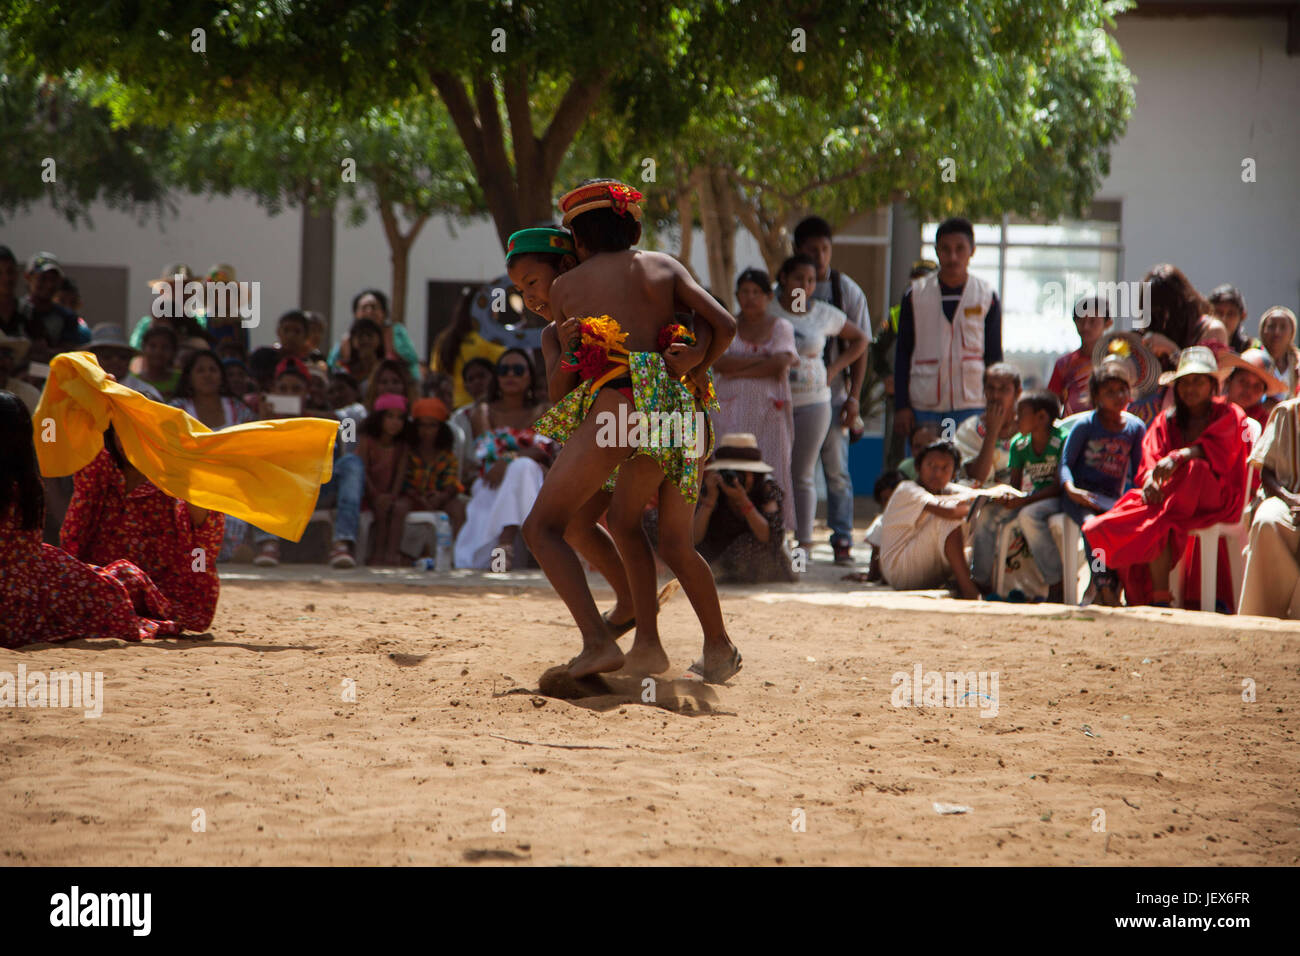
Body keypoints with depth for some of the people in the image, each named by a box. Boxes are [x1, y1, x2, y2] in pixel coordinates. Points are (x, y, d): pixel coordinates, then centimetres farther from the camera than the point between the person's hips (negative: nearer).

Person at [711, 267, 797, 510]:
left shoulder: (780, 327, 8)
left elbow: (780, 364, -8)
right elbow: (719, 362, -5)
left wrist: (738, 372, -6)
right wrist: (762, 358, -8)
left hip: (769, 410, -1)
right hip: (731, 407, 1)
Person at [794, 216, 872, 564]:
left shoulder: (848, 291, 4)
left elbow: (860, 346, 5)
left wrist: (853, 397, -2)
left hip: (832, 395, -1)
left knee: (836, 469, -3)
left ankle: (842, 539, 4)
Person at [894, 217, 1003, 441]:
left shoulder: (987, 297, 5)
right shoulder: (916, 295, 5)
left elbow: (994, 356, 10)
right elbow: (903, 354, 8)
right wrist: (901, 406, 2)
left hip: (971, 405, 0)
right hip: (924, 406, 0)